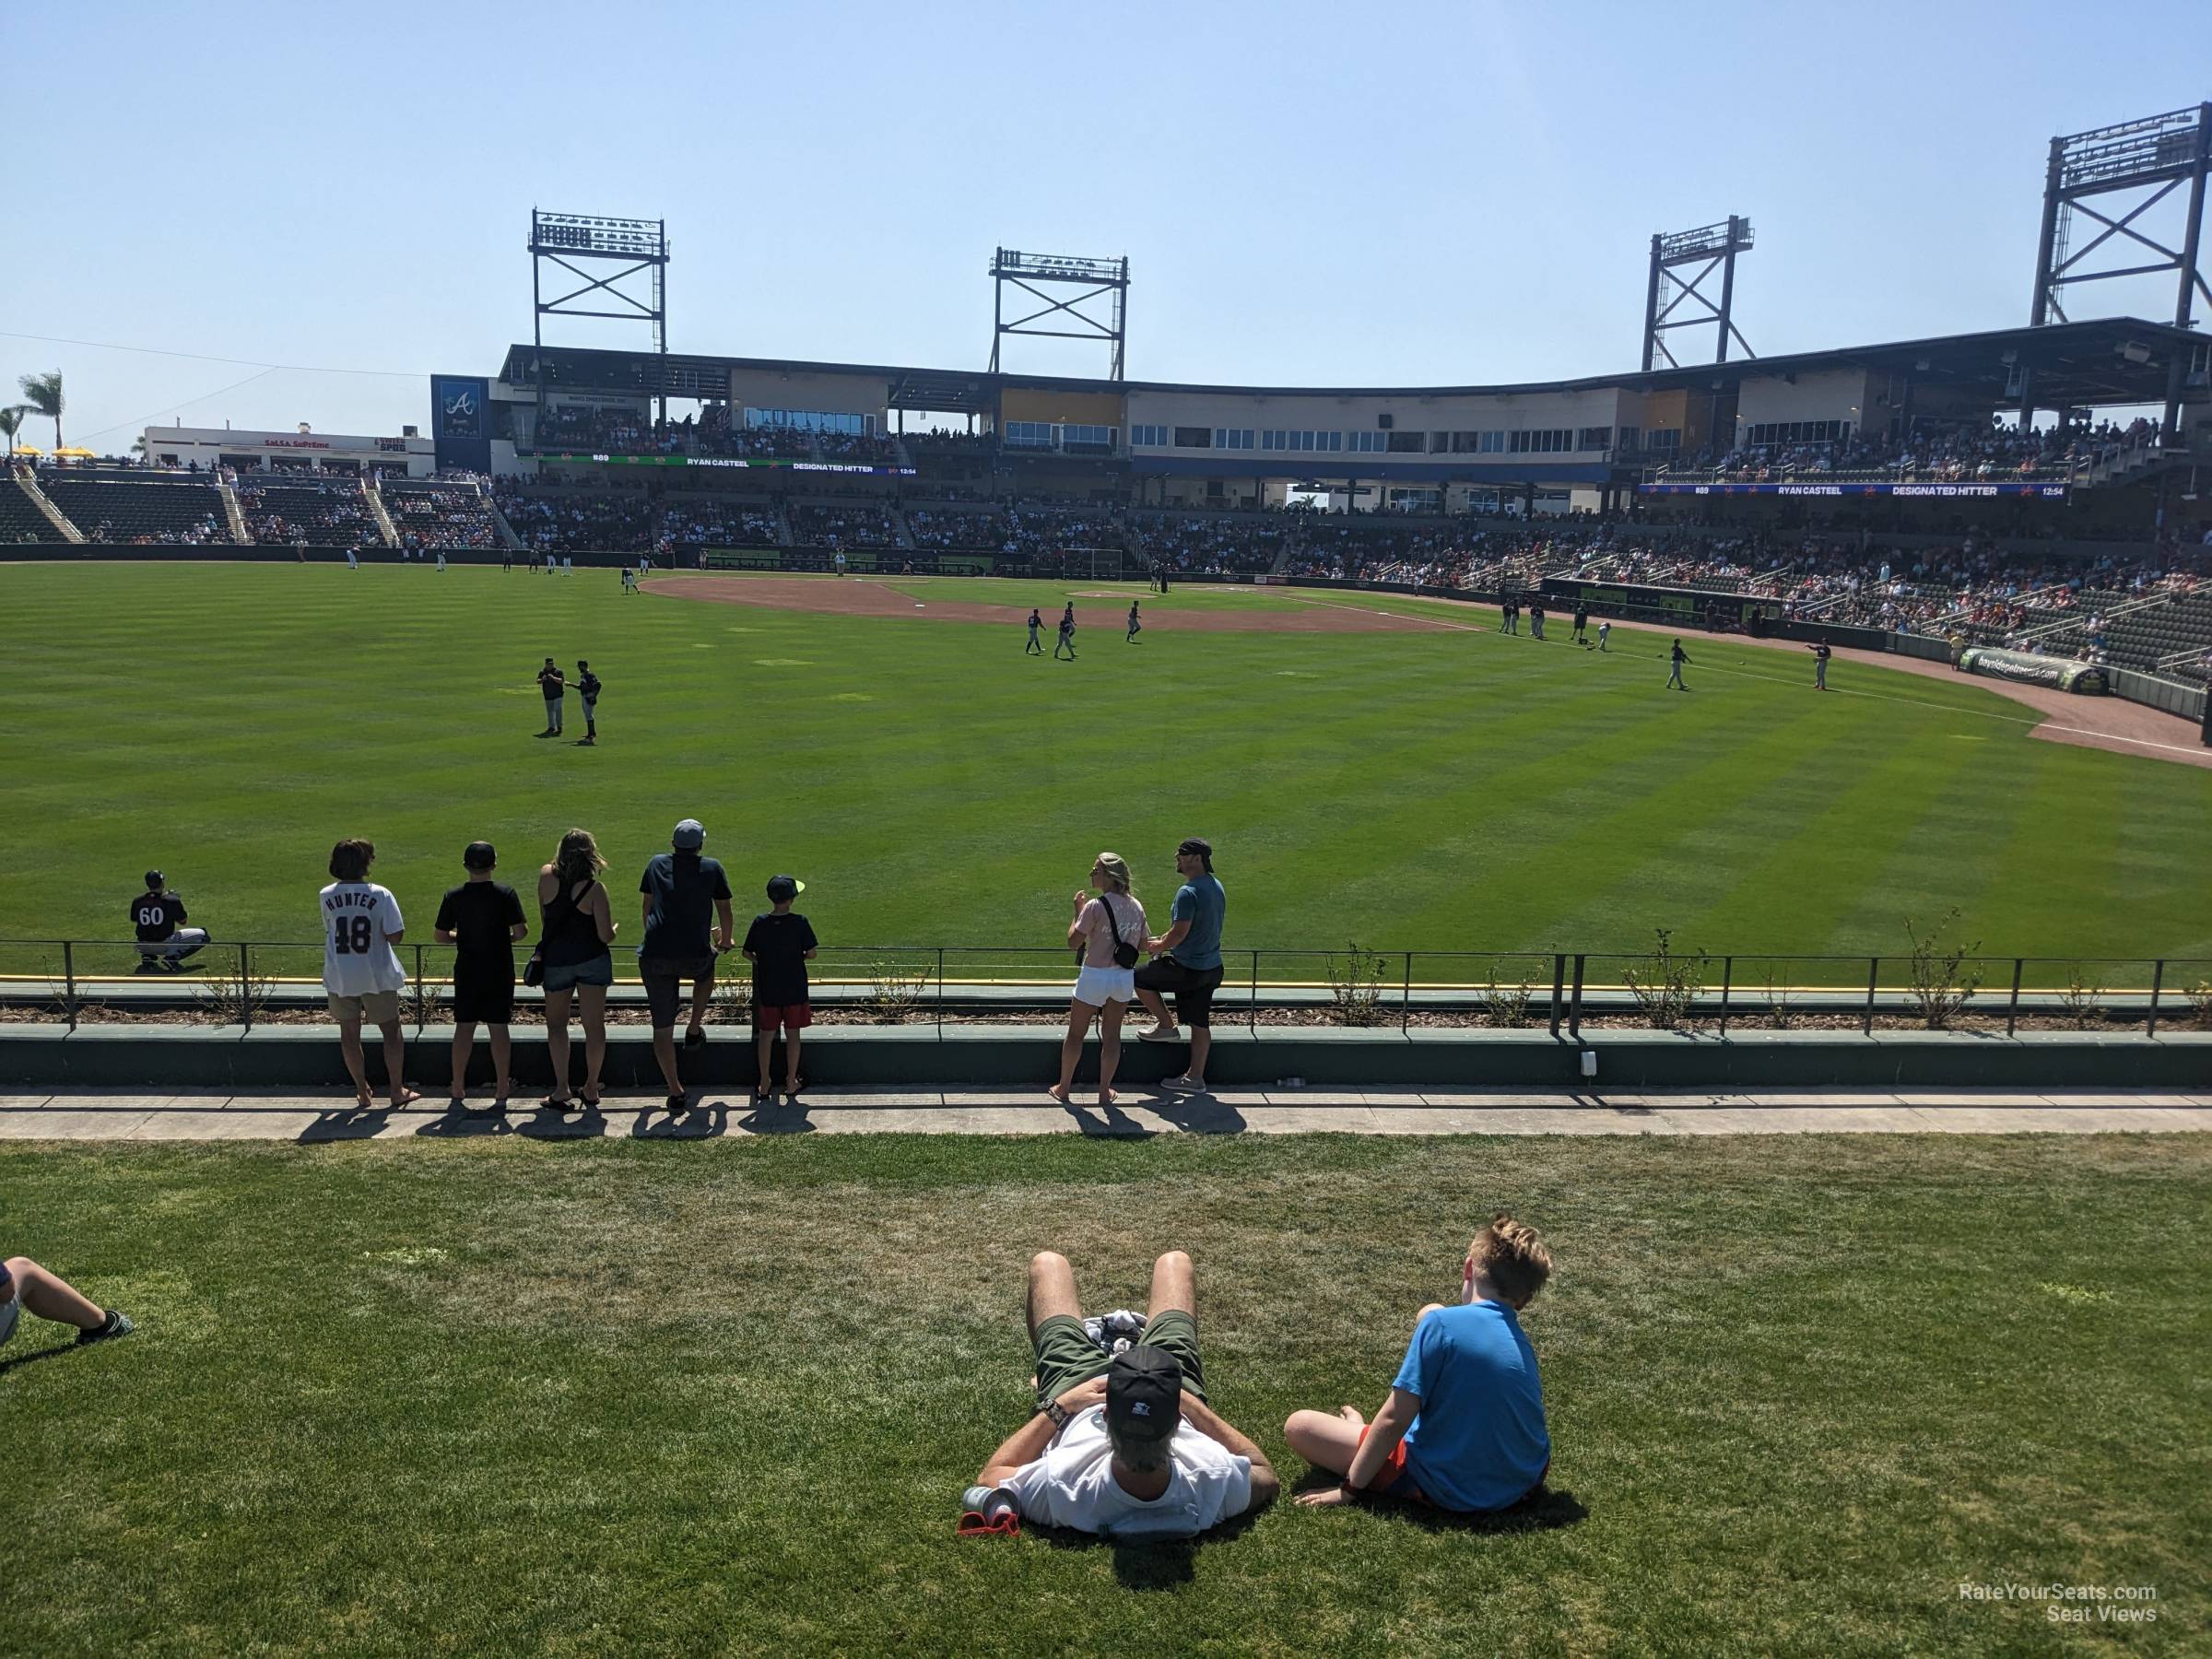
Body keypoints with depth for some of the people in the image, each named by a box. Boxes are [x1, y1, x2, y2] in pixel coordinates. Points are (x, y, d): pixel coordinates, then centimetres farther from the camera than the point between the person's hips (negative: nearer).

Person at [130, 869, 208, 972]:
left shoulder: (137, 901, 0)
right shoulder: (172, 900, -11)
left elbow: (133, 923, 17)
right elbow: (182, 922, 2)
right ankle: (172, 957, -8)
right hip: (165, 946, -5)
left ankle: (147, 956, 9)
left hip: (143, 947, 5)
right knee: (202, 935, 7)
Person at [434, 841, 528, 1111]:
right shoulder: (505, 893, -11)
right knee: (499, 1028, 3)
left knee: (464, 1028, 11)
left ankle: (458, 1089, 18)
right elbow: (520, 931, -14)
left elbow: (439, 935, -2)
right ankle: (502, 1093, 5)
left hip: (467, 972, 2)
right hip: (500, 972, -1)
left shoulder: (453, 896, -5)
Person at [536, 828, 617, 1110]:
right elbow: (606, 936, -14)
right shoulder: (595, 888, -14)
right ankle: (591, 1089, 12)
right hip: (592, 960, -1)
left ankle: (561, 1088, 6)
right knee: (594, 1025, 6)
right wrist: (613, 929, 6)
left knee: (556, 1023, 14)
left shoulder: (546, 877, -7)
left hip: (556, 959, 2)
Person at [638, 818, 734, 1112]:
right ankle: (694, 1030, 33)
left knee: (662, 1026, 8)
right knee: (706, 971, 37)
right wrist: (724, 941, 32)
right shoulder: (711, 868, 6)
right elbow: (725, 913, 12)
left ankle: (674, 1092, 9)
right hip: (694, 955, -1)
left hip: (655, 956, 1)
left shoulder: (657, 864, 12)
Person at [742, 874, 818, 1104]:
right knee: (792, 1034, 10)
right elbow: (811, 954, -10)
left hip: (767, 989, 1)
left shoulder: (760, 922, -6)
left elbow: (747, 953, -2)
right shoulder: (800, 922, -11)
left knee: (766, 1035, 9)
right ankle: (791, 1083, 16)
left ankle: (764, 1086, 12)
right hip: (795, 989, -1)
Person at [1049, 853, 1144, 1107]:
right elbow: (1142, 943, 10)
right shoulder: (1136, 906, 1)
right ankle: (1105, 1091, 20)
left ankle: (1063, 1088, 22)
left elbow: (1073, 942, -14)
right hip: (1125, 976, 5)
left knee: (1076, 1033, 11)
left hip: (1095, 977, -5)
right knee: (1112, 1034, 14)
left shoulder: (1095, 906, -18)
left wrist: (1077, 911, -3)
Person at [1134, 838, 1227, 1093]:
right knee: (1200, 1024, 12)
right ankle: (1195, 1077, 17)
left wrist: (1160, 947, -3)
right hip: (1212, 967, 9)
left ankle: (1166, 1026, 17)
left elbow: (1180, 932, -23)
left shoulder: (1188, 893, -21)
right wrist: (1163, 939, 17)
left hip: (1188, 969, -9)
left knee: (1140, 978, 11)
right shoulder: (1216, 887, 9)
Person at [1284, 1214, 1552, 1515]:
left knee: (1298, 1425, -2)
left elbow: (1394, 1419, -17)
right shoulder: (1523, 1343, 2)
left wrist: (1351, 1487, -7)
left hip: (1451, 1492, -6)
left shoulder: (1441, 1323, -17)